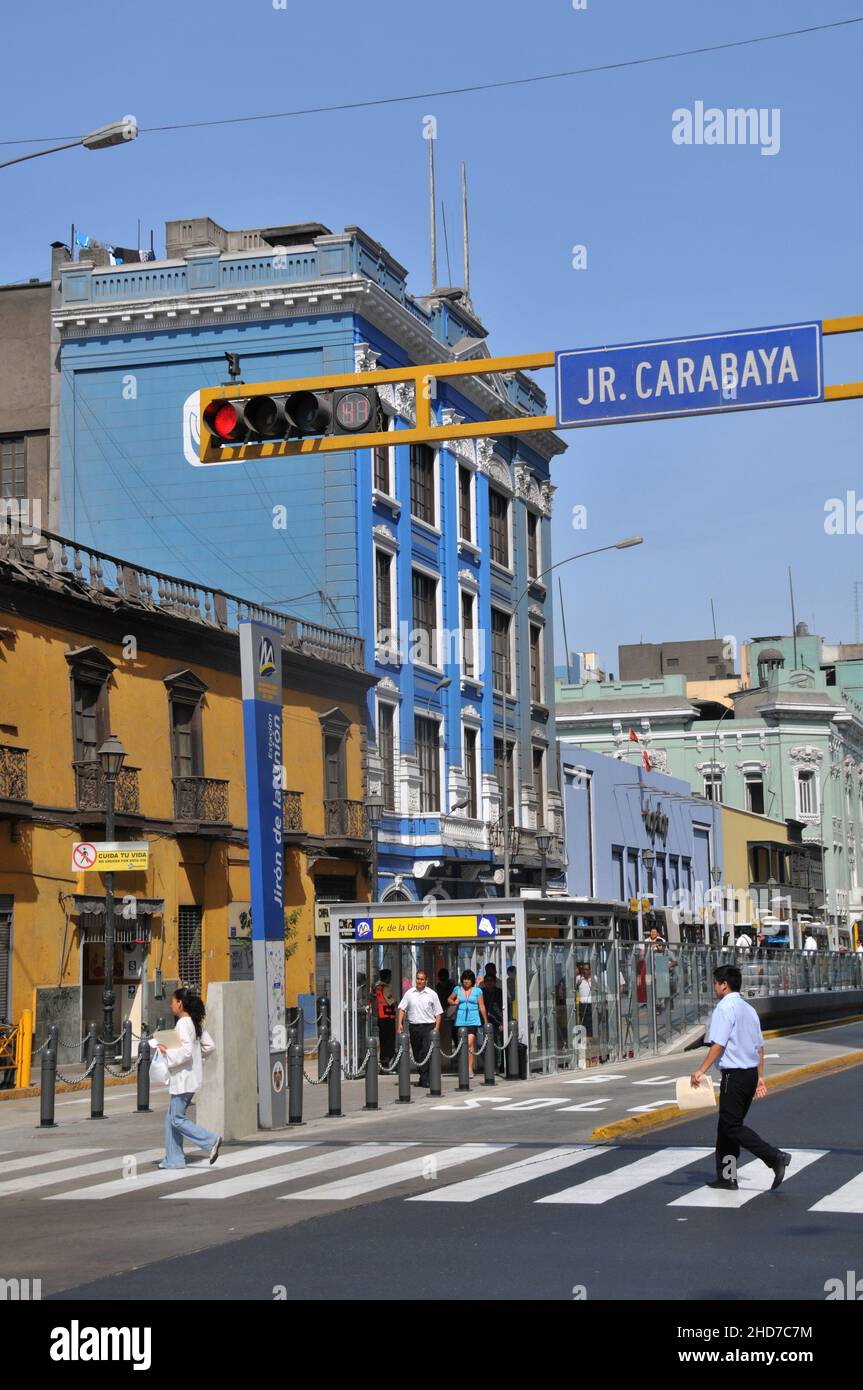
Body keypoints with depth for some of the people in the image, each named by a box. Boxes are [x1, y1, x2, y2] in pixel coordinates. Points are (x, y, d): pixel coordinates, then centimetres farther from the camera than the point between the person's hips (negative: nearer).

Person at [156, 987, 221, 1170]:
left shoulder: (183, 1023, -16)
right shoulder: (196, 1023, 12)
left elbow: (186, 1051, -25)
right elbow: (210, 1046, 15)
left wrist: (167, 1052, -14)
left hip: (183, 1079, -10)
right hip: (191, 1077, 10)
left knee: (177, 1119, -4)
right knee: (171, 1118, 13)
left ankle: (211, 1141, -8)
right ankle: (174, 1159, 13)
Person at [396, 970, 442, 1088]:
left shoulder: (431, 994, 4)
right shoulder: (409, 993, 9)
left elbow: (438, 1012, 5)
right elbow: (402, 1008, 8)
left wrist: (437, 1028, -5)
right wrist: (400, 1024, -4)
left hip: (428, 1026, -3)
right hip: (414, 1026, 3)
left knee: (427, 1052, -14)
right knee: (417, 1054, 9)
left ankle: (424, 1080, -15)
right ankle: (423, 1077, 20)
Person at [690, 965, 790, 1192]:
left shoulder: (725, 1007, -11)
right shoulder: (749, 1009, 15)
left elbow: (718, 1045, -19)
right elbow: (760, 1047, 17)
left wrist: (701, 1071, -19)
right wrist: (760, 1077, 21)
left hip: (734, 1075, -9)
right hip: (751, 1072, 9)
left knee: (732, 1127, -7)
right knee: (727, 1126, 15)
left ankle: (775, 1157, -18)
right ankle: (727, 1178, 16)